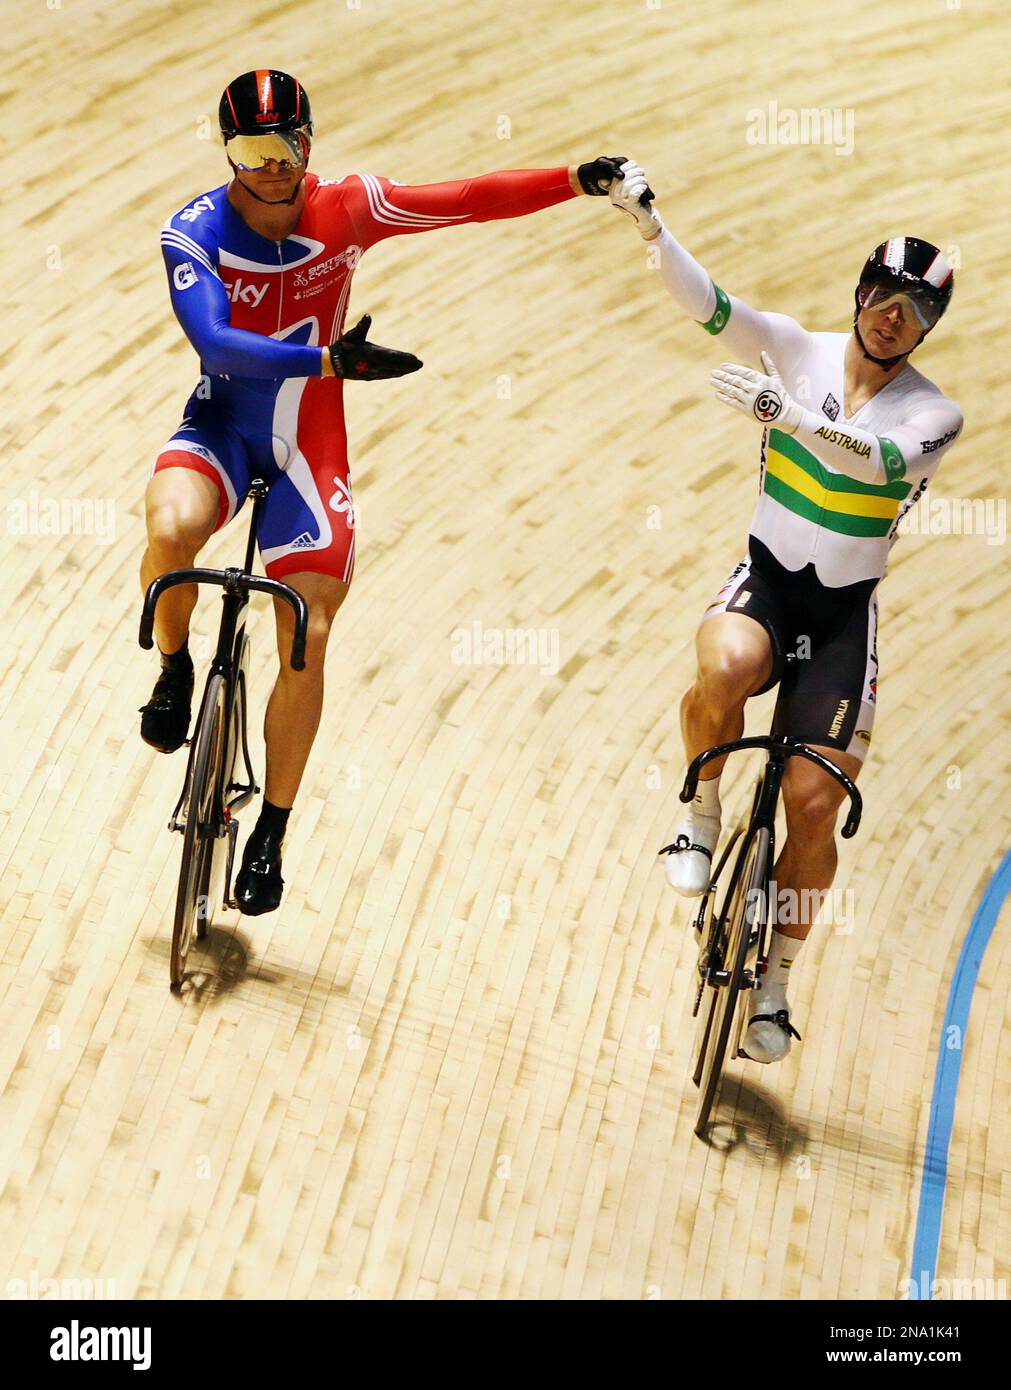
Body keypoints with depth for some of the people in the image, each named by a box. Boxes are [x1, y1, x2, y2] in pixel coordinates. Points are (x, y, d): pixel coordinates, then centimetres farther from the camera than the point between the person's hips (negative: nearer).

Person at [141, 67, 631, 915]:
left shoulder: (348, 208, -9)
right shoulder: (194, 233, -15)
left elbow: (470, 201, -10)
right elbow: (216, 345, -30)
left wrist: (576, 180, -19)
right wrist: (328, 359, -43)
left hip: (308, 448, 1)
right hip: (220, 427, -1)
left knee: (307, 642, -3)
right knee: (171, 530, -35)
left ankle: (272, 834, 14)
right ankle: (175, 670, -2)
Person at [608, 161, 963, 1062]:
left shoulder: (934, 415, -6)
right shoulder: (797, 350, -1)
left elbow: (879, 460, -29)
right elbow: (710, 304, -16)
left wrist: (793, 419, -44)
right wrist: (649, 223, -31)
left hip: (845, 614, 0)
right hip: (766, 581, 0)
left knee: (813, 803, -7)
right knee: (723, 671, -37)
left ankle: (775, 984, 14)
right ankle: (702, 815, -8)